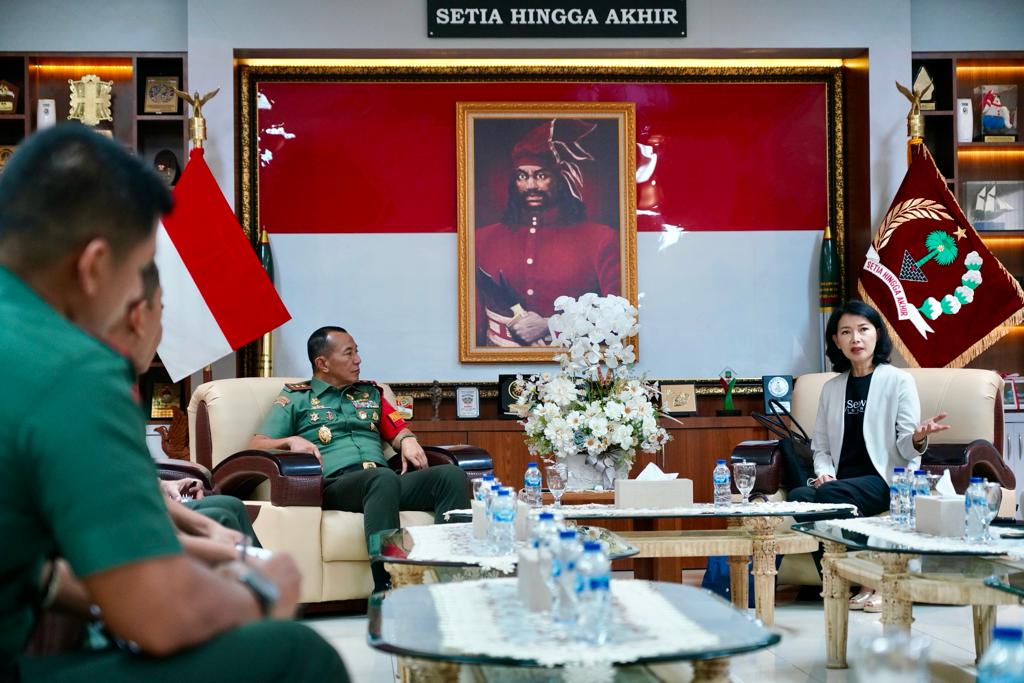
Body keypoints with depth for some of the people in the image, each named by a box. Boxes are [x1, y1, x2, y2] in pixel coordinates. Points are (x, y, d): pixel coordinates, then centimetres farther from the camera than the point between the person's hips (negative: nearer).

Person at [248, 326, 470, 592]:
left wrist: (408, 441, 2)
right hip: (335, 484, -5)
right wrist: (291, 441, -8)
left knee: (452, 475, -25)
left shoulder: (370, 393, 32)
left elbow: (398, 430, 27)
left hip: (384, 478, 5)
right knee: (384, 478, -41)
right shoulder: (295, 398, 19)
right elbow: (256, 445, 12)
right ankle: (385, 588, -49)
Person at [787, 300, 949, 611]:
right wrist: (824, 471, -5)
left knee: (831, 494, -34)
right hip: (841, 481, 4)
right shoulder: (831, 388, 16)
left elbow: (905, 448, -2)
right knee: (798, 497, -29)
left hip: (887, 478, -4)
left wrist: (918, 439, -25)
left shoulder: (899, 381, 4)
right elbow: (821, 445, 16)